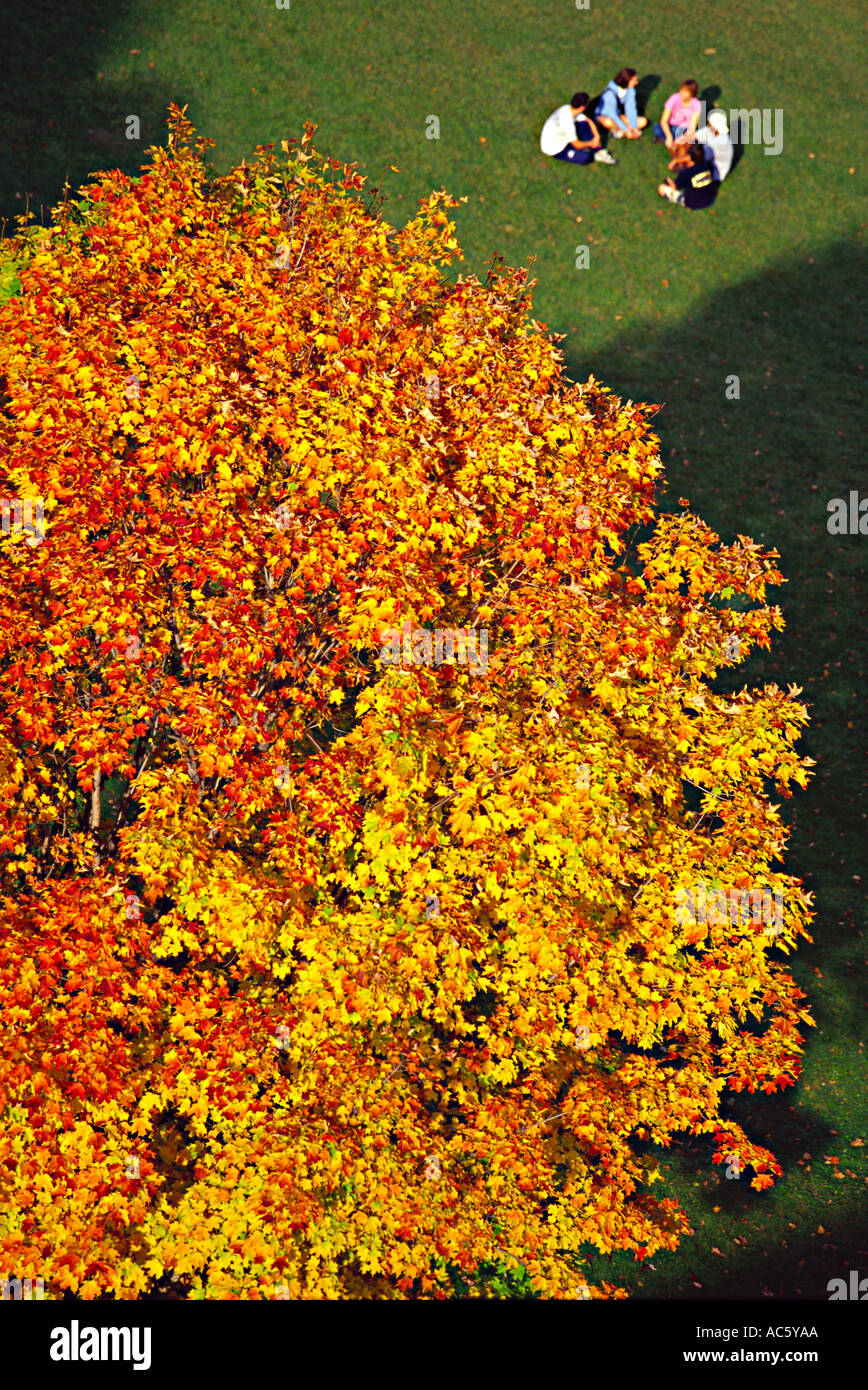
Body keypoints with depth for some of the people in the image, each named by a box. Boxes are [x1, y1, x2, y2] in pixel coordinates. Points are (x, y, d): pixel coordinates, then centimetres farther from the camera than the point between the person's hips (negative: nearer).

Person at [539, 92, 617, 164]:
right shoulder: (568, 123, -32)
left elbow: (588, 120, 7)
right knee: (586, 157, -26)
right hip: (554, 150, -9)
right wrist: (591, 143, -5)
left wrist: (597, 137, -3)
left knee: (584, 124, -3)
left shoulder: (567, 109, -8)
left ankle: (599, 152, -1)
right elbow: (577, 145, -22)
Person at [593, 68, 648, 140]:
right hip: (604, 116, -6)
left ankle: (617, 131, -13)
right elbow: (612, 114, -29)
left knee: (643, 121, -9)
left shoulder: (630, 90, -15)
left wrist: (634, 127, -21)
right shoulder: (610, 93, -32)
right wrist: (626, 130, -29)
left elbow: (630, 109, -13)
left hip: (618, 115, 6)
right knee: (608, 122, -42)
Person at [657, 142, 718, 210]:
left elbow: (674, 186, -10)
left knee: (662, 188, -2)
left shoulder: (685, 173, -27)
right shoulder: (708, 165, -13)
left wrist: (669, 181, 15)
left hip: (692, 204, -5)